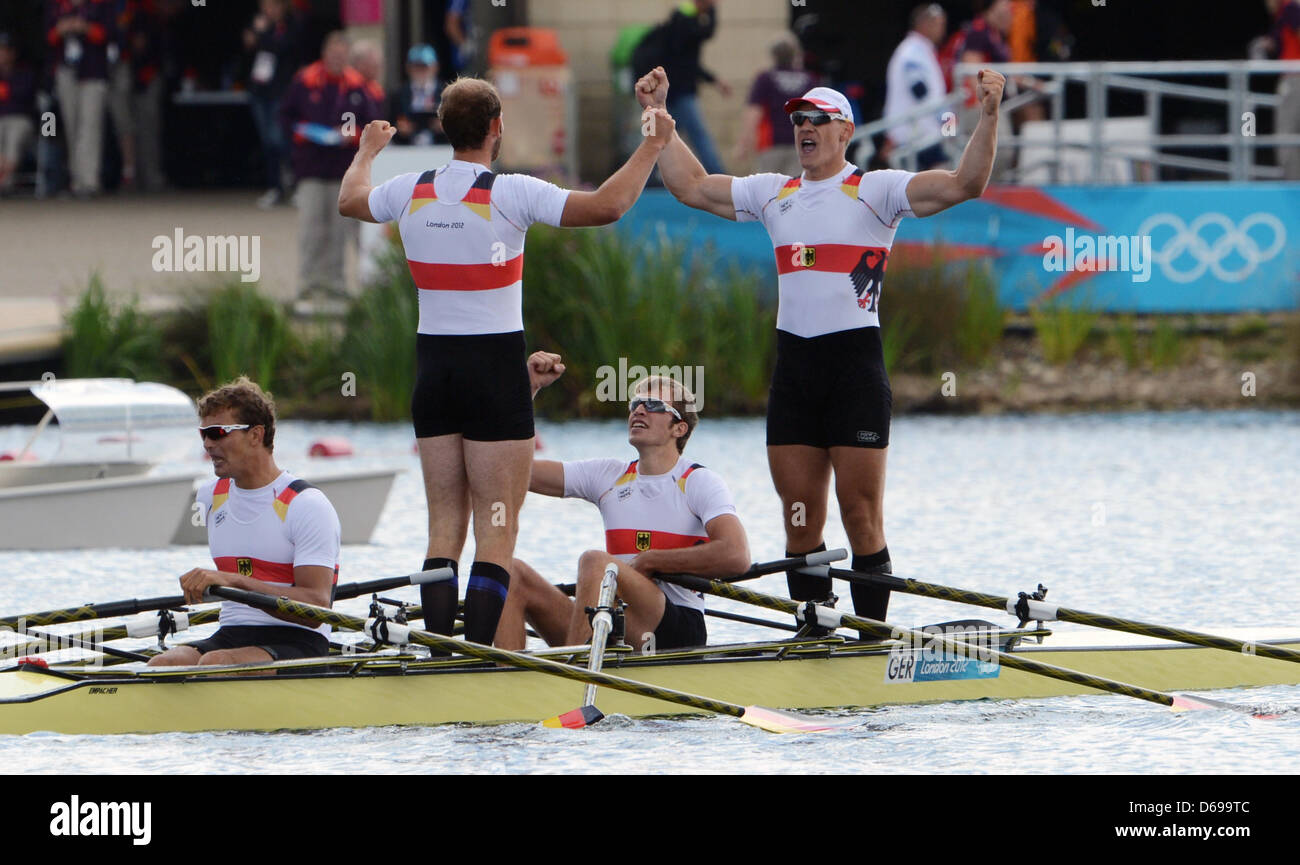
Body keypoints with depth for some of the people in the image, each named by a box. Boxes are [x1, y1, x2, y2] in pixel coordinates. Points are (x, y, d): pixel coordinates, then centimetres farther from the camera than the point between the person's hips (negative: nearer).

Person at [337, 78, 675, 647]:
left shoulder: (411, 192, 4)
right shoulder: (511, 194, -12)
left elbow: (350, 200, 26)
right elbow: (607, 206, -17)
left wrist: (367, 151, 45)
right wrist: (652, 146, -4)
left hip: (433, 366, 5)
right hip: (495, 366, -5)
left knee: (444, 524, 10)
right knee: (497, 532, -4)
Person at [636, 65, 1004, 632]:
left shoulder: (877, 190, 0)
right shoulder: (773, 194, 16)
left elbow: (965, 184, -10)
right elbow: (690, 186, 22)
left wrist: (989, 115, -22)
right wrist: (658, 115, 19)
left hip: (855, 361, -5)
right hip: (793, 366, 5)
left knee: (861, 516, -6)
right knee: (800, 519, 5)